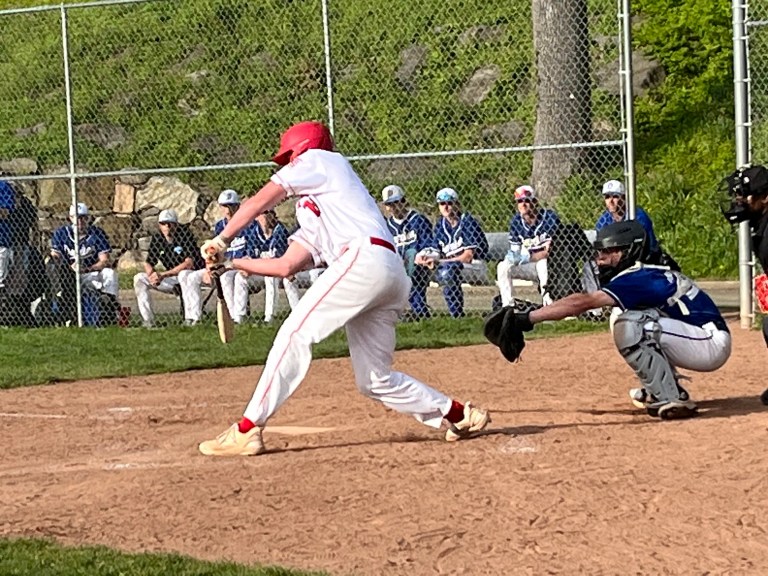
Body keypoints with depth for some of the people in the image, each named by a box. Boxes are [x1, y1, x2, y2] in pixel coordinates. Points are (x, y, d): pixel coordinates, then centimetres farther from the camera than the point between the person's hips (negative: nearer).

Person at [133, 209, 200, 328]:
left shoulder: (185, 235, -15)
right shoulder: (157, 239, 3)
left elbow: (189, 264, -24)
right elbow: (148, 263, 7)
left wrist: (163, 275, -28)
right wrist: (152, 275, -20)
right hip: (172, 280, 7)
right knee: (139, 278, -6)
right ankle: (148, 322, -11)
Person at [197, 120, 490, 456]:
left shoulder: (317, 160, 15)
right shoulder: (312, 216, 36)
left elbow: (258, 203, 6)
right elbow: (286, 266, 29)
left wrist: (221, 241, 10)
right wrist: (232, 264, 28)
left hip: (364, 257, -9)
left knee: (295, 333, -13)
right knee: (374, 381, 9)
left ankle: (247, 431, -18)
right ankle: (462, 416, 13)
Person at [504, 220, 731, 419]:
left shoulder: (642, 279, -17)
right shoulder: (648, 275, 13)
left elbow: (582, 303, -25)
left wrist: (526, 318, -29)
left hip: (712, 344, -10)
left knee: (629, 326, -23)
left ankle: (670, 399, -21)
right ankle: (659, 390, 14)